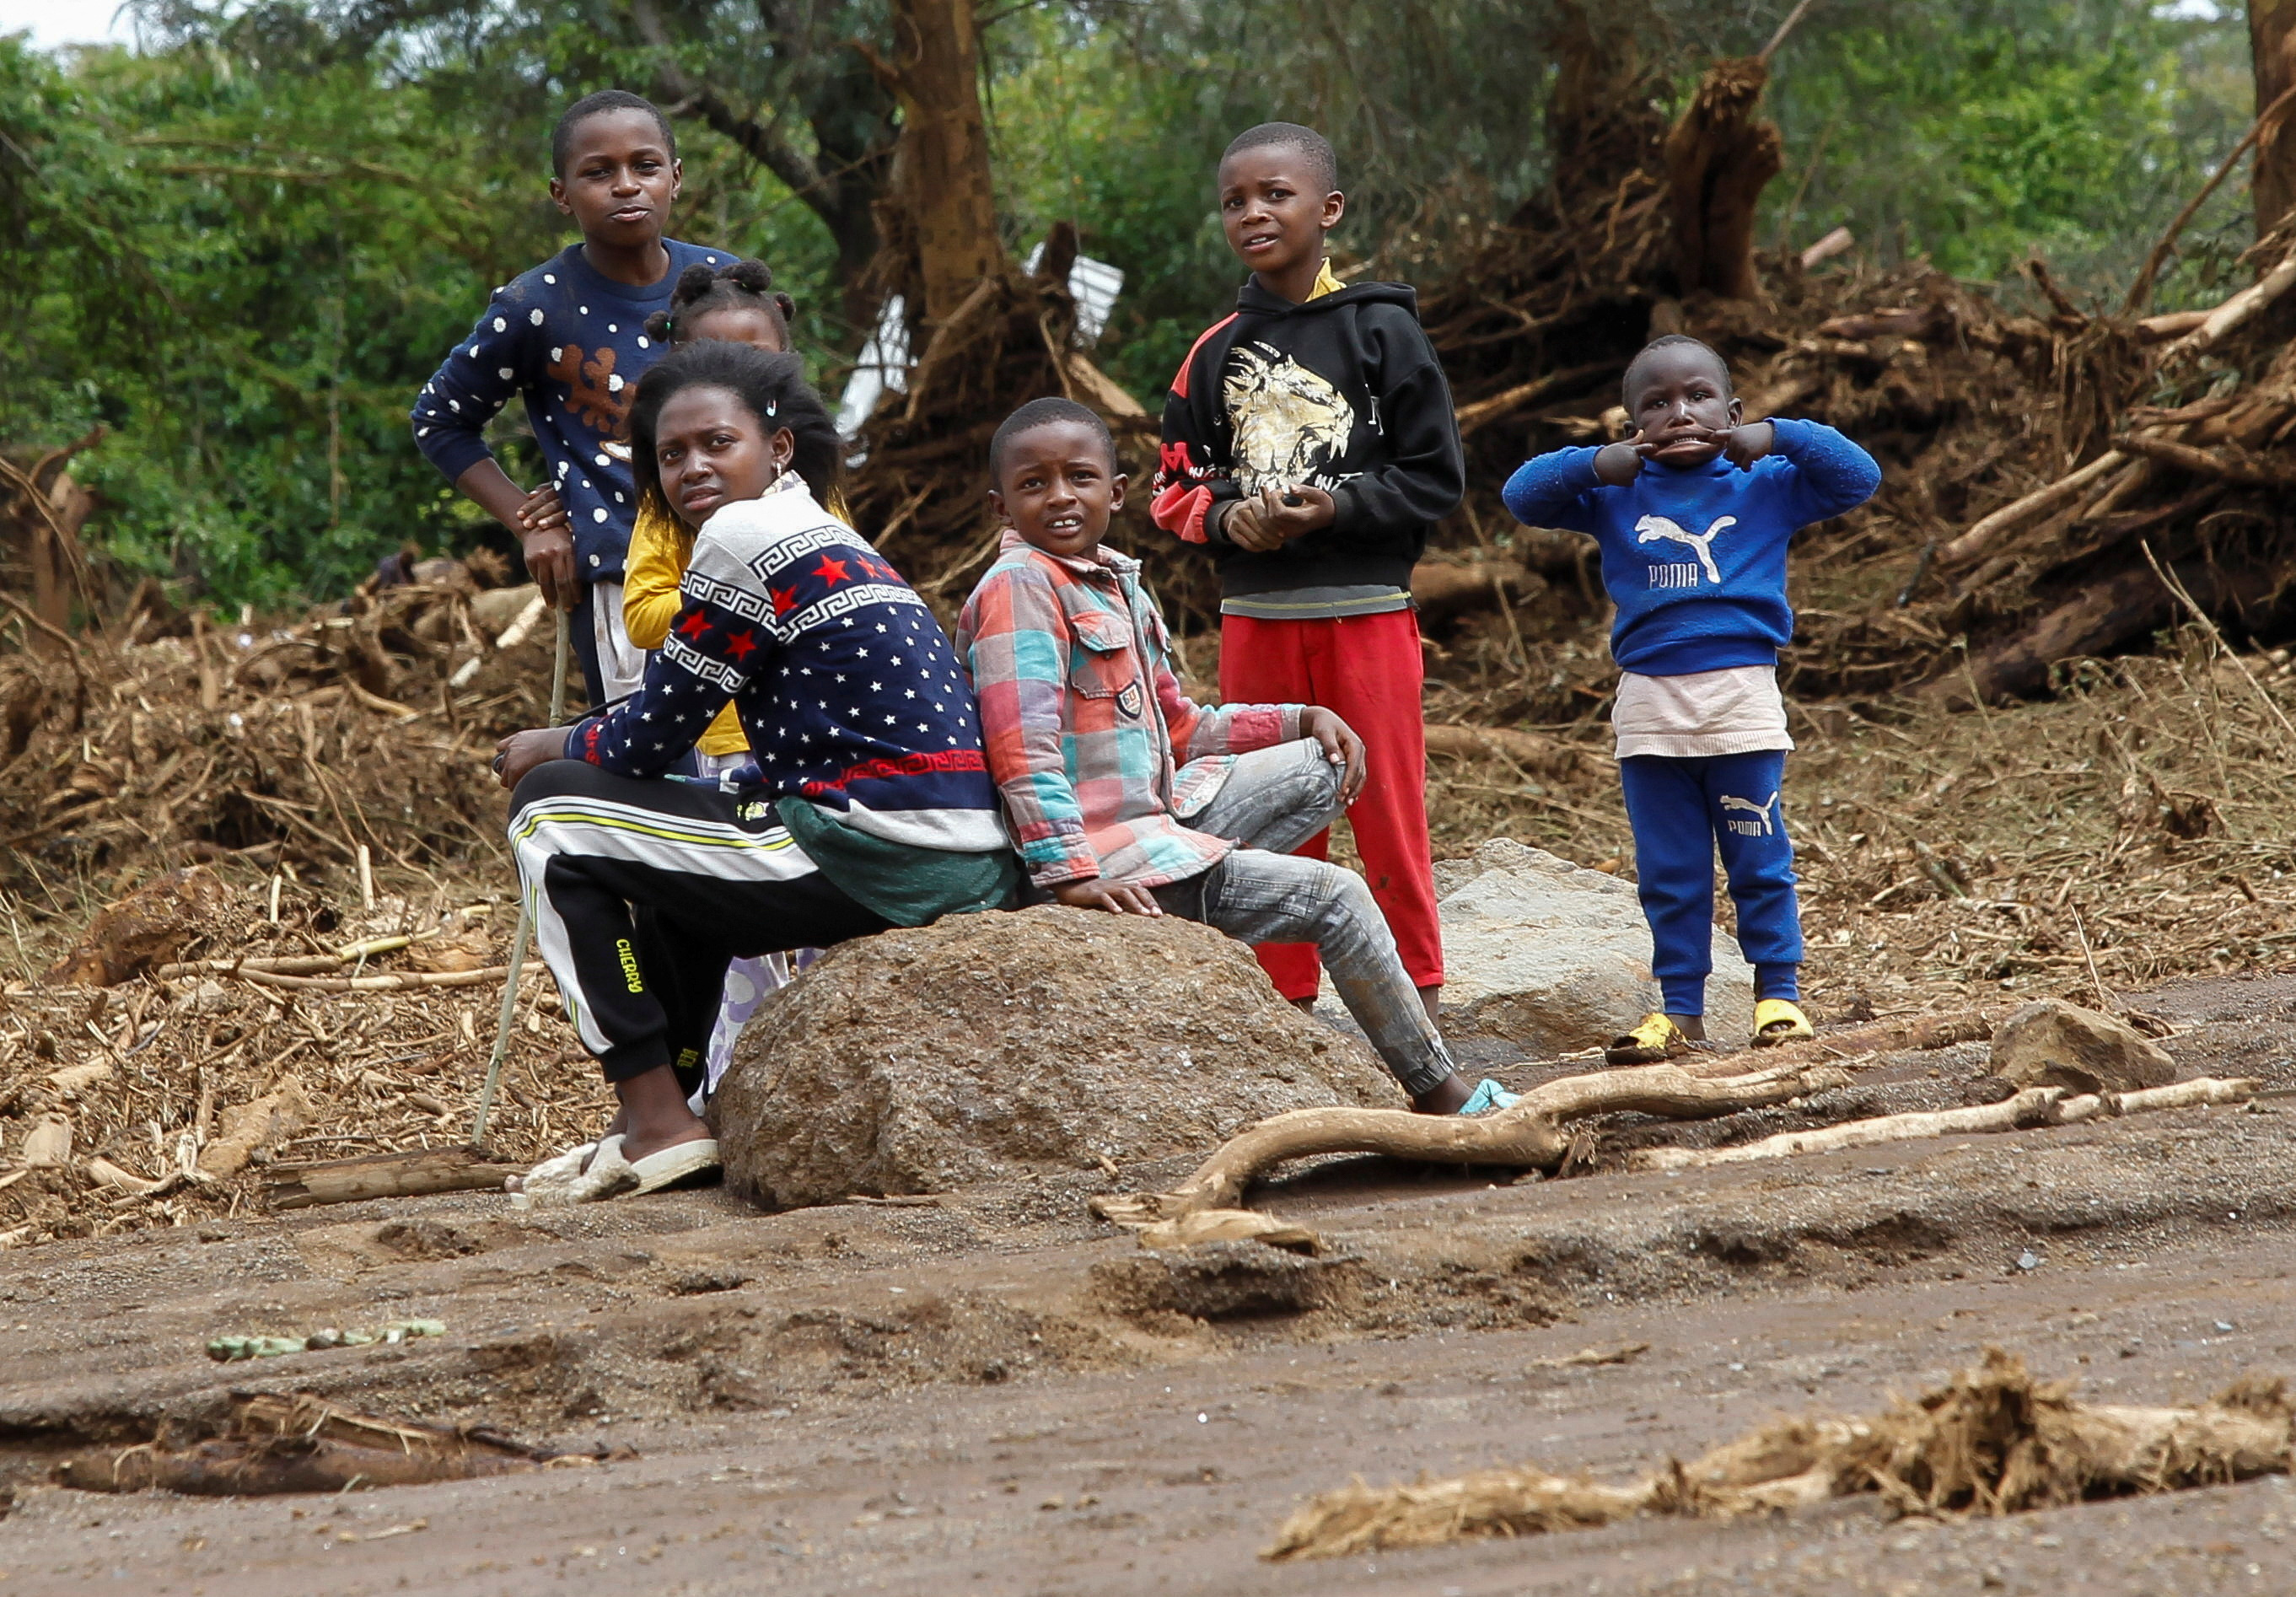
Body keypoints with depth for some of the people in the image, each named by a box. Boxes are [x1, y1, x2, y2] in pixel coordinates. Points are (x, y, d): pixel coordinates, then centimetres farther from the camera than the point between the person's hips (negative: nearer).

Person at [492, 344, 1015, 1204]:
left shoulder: (744, 536, -7)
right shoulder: (830, 542, 21)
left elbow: (649, 738, -2)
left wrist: (551, 747, 18)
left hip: (878, 863, -10)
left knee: (553, 814, 2)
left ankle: (659, 1123, 1)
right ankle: (668, 1110, 31)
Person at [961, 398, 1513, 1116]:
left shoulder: (1118, 585, 14)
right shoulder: (1020, 586, -15)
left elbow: (1182, 732, 21)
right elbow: (1020, 743, -24)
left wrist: (1302, 722, 10)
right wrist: (1069, 873, -31)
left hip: (1157, 809, 10)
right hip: (1099, 849, -10)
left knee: (1326, 767, 13)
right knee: (1336, 897, -9)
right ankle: (1439, 1094, 4)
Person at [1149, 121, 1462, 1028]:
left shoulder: (1380, 331, -3)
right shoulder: (1217, 351, 8)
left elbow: (1437, 478, -4)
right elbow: (1173, 485, 12)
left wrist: (1337, 508, -16)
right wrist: (1225, 517, -9)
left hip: (1367, 611, -4)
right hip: (1254, 616, 4)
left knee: (1388, 811, 0)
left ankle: (1416, 990, 10)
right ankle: (1284, 998, 17)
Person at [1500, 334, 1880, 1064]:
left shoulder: (1765, 486, 4)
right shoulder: (1614, 495, 7)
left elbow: (1859, 477, -2)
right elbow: (1523, 494, 2)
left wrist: (1777, 439, -13)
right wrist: (1596, 464, -13)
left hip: (1742, 702, -2)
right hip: (1650, 707, 2)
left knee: (1760, 860, 4)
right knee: (1668, 871, 7)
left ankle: (1779, 992, 12)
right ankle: (1680, 1007, 13)